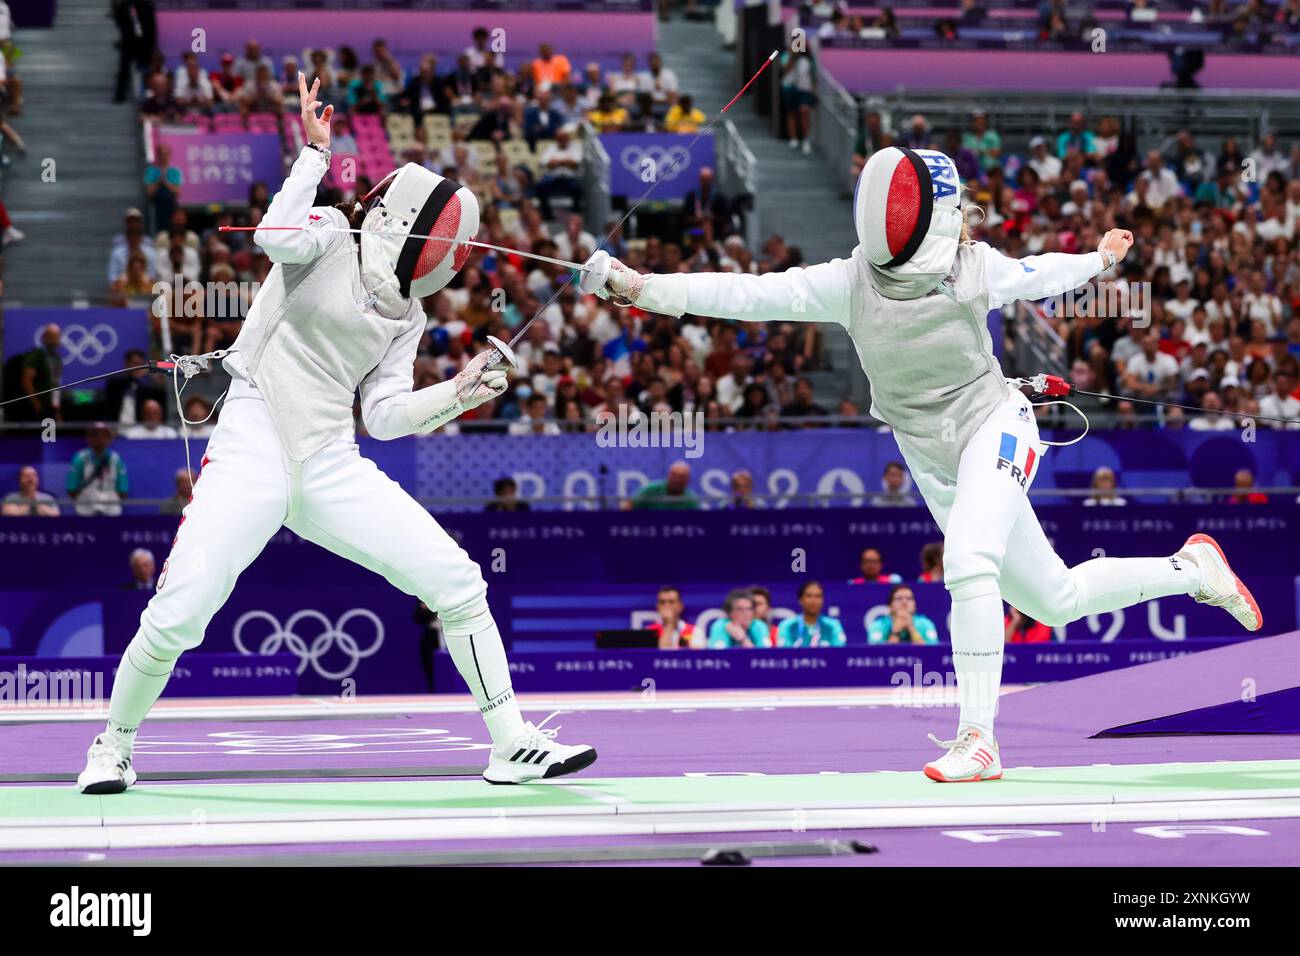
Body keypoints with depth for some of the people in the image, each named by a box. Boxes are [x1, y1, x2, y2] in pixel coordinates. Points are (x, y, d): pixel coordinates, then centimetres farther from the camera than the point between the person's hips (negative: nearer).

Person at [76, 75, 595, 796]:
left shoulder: (405, 317, 14)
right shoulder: (329, 235, -2)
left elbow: (385, 415, 6)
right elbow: (275, 236, -25)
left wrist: (461, 392, -6)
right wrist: (316, 152, -16)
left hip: (332, 468, 6)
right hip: (250, 456, -5)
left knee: (458, 583, -6)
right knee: (178, 617, -15)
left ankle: (511, 746, 3)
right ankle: (115, 745, 12)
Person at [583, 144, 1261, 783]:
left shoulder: (975, 268, -16)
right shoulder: (851, 281, -16)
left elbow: (1035, 277, 6)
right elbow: (748, 295, -25)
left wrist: (1099, 260, 23)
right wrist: (640, 287, -36)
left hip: (994, 424, -3)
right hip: (932, 458, 3)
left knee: (967, 560, -30)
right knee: (1054, 602, 12)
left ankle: (977, 739, -23)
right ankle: (1191, 570, 36)